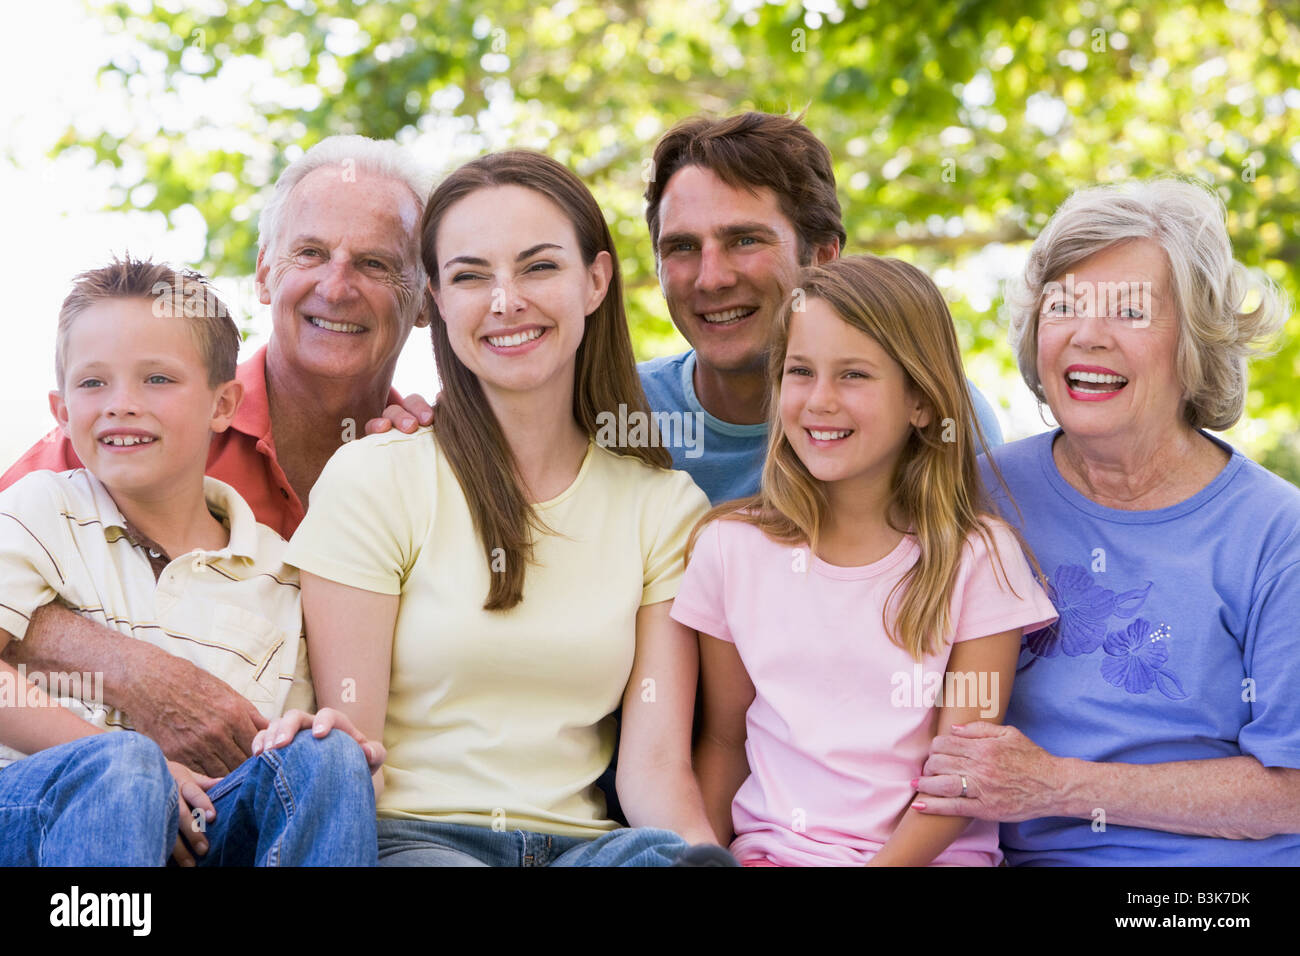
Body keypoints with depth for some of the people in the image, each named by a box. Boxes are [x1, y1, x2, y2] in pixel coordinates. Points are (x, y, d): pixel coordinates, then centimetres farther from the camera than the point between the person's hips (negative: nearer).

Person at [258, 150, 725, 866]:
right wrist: (323, 744, -26)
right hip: (414, 836, -1)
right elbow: (352, 739, -1)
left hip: (585, 842, 2)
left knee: (664, 854, -33)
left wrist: (708, 849, -22)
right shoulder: (372, 479, 2)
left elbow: (657, 764, 1)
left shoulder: (667, 506, 11)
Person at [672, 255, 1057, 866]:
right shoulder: (730, 547, 6)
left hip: (930, 859, -1)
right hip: (769, 850, 2)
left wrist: (887, 863, -14)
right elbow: (723, 741, 12)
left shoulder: (978, 558, 0)